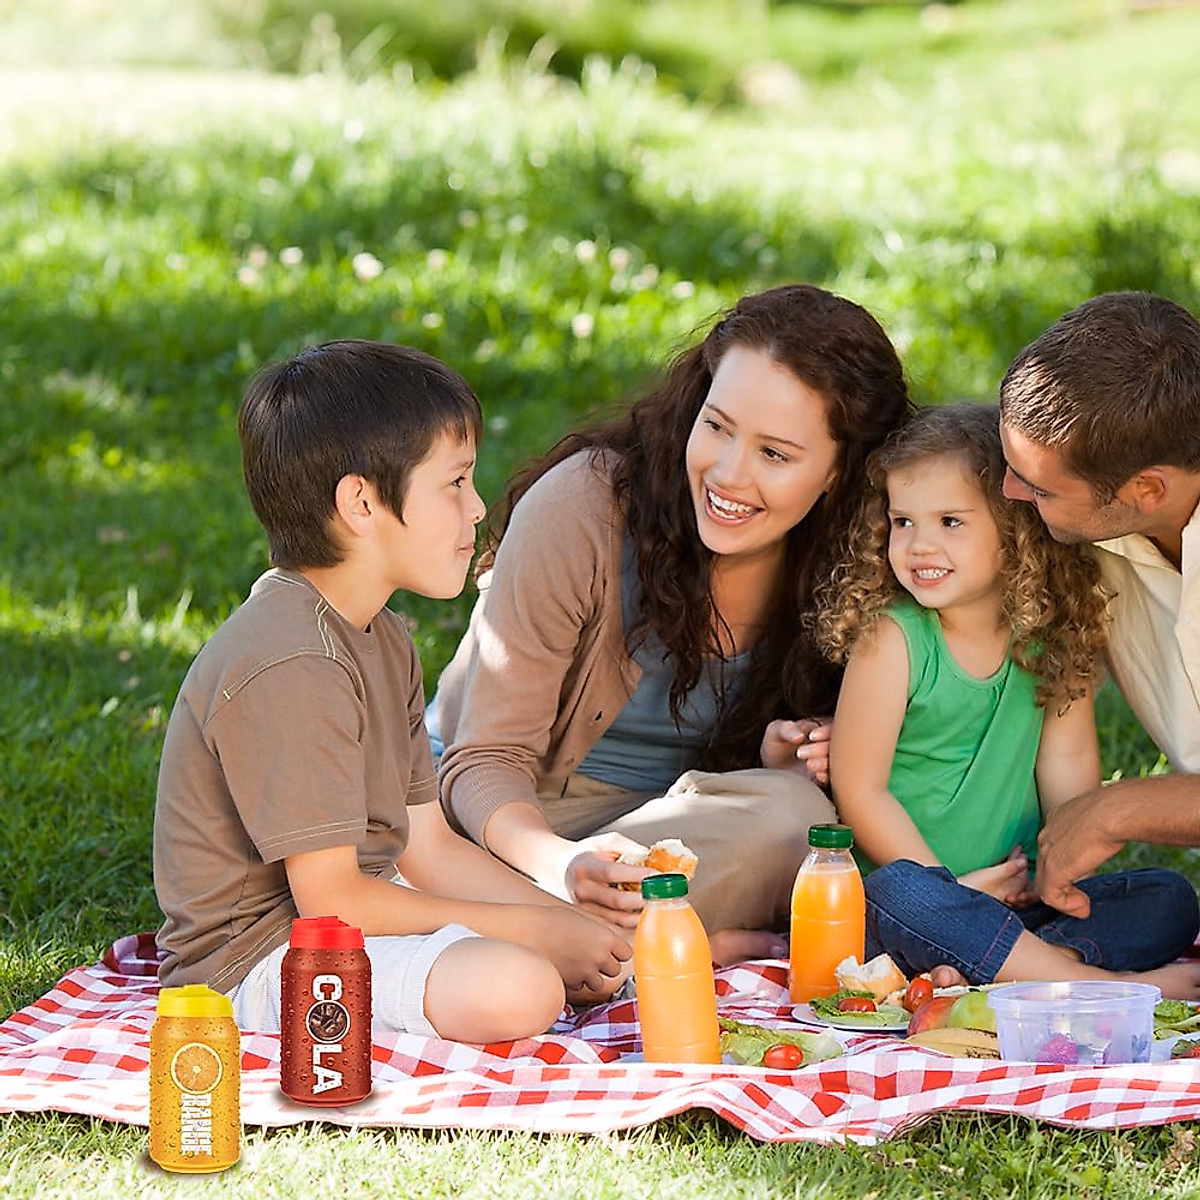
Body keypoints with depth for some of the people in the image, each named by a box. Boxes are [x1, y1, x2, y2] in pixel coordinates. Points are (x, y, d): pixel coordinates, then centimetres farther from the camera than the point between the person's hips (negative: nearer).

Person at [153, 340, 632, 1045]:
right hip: (259, 956, -10)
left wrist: (571, 926, -3)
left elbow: (427, 844, 11)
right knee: (517, 988, -31)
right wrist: (536, 930, -17)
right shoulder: (290, 667, -23)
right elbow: (330, 899, -23)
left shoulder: (382, 640, 11)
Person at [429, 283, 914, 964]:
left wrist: (782, 760, -15)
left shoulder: (840, 558, -7)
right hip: (517, 823, -4)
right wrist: (561, 865, -39)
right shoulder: (580, 506, -20)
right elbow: (487, 758, -18)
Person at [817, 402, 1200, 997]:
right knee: (900, 893, -36)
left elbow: (1068, 760, 1)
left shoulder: (1055, 635, 2)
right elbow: (859, 791, -11)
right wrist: (953, 889, -13)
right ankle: (1113, 988, -37)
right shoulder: (891, 639, -11)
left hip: (1021, 898, 5)